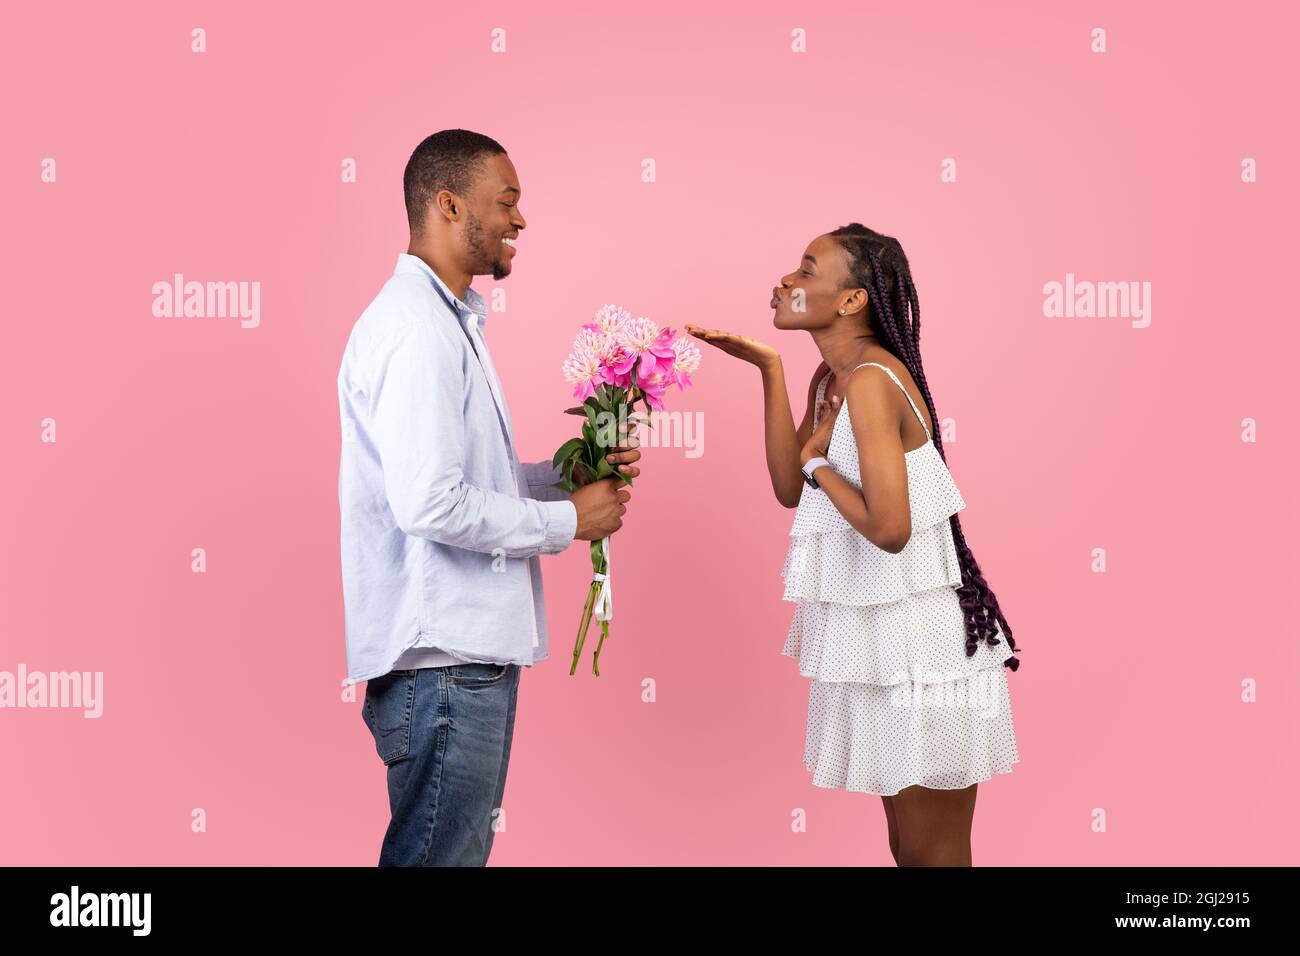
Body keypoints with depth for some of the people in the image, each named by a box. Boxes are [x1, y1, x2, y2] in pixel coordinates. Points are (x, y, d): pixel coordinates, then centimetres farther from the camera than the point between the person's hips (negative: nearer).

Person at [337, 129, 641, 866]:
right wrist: (566, 521, -14)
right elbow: (431, 503, -25)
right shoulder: (415, 330, -17)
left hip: (470, 644, 11)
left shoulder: (452, 321, 17)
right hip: (443, 657, -10)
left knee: (462, 845, 19)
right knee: (439, 853, 0)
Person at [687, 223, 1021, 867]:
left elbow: (889, 528, -28)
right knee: (907, 848, 21)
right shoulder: (831, 378, 7)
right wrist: (769, 368, 0)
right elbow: (790, 488, 4)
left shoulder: (871, 381, -21)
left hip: (917, 641, -10)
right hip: (878, 629, 10)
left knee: (932, 855, 6)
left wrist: (820, 463, -13)